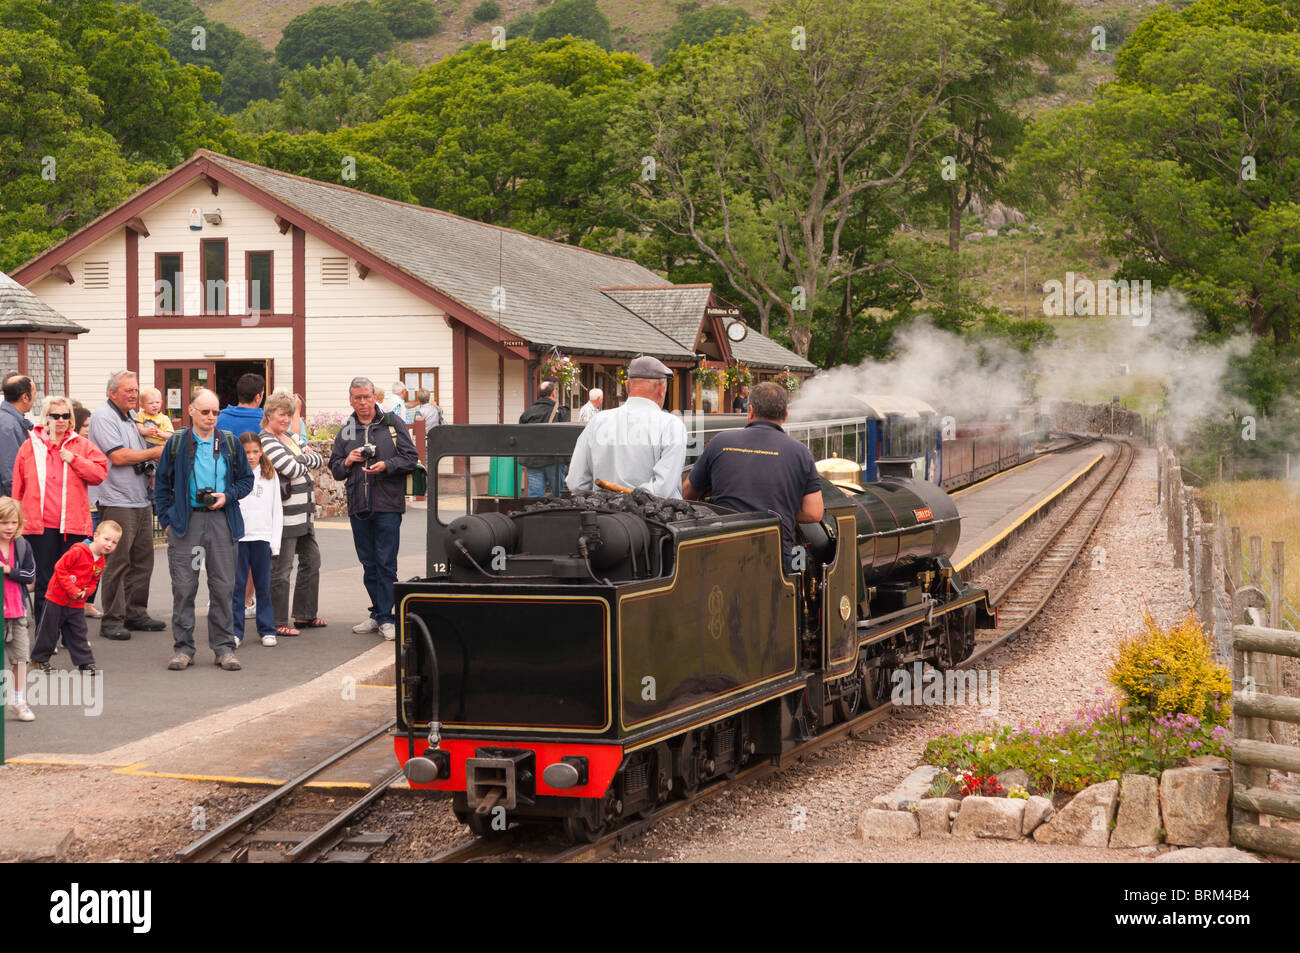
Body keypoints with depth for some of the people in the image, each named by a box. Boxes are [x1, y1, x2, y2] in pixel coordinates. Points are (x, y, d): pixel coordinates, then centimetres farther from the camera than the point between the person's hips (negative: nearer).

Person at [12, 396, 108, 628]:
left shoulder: (82, 445, 8)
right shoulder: (31, 446, 7)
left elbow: (99, 474, -1)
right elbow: (18, 488, 9)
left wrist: (74, 459, -10)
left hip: (73, 525, 1)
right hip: (40, 526, -1)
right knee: (44, 583, 1)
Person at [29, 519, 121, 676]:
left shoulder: (100, 563, 3)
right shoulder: (77, 552, -20)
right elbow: (60, 568, -21)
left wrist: (86, 592, -8)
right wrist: (72, 589, -23)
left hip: (77, 604, 5)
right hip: (57, 599, -5)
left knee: (78, 634, 8)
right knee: (49, 631, 6)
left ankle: (85, 662, 15)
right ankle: (40, 658, 21)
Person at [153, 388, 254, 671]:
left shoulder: (229, 443, 9)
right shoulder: (176, 443, 5)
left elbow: (246, 479, 13)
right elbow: (161, 483, 8)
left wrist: (227, 496, -6)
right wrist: (167, 519, 0)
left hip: (221, 521, 1)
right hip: (185, 521, -1)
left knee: (223, 587, 2)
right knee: (183, 587, 0)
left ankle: (224, 648, 10)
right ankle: (182, 648, 9)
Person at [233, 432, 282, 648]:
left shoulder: (270, 476, 8)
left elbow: (276, 510, 10)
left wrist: (275, 541, 4)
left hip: (262, 537, 2)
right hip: (237, 537, -2)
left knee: (263, 586, 5)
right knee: (236, 585, 1)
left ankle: (267, 630, 12)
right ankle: (235, 630, 7)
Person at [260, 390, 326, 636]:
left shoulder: (289, 438, 17)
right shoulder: (267, 441, -12)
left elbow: (319, 460, 13)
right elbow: (292, 470, -21)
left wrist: (302, 459, -7)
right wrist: (305, 461, -1)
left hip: (303, 513, 10)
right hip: (285, 513, -10)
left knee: (311, 560, 16)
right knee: (281, 568, -5)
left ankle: (304, 615, 27)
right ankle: (277, 622, 2)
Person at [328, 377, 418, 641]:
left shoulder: (392, 424, 3)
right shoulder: (346, 431, 14)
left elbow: (411, 458, -1)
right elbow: (335, 468, 16)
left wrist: (386, 465, -16)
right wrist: (346, 462, -4)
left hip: (388, 504, -4)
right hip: (358, 506, 4)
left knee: (386, 564, -6)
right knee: (369, 564, 10)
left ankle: (385, 617, -4)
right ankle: (379, 614, 18)